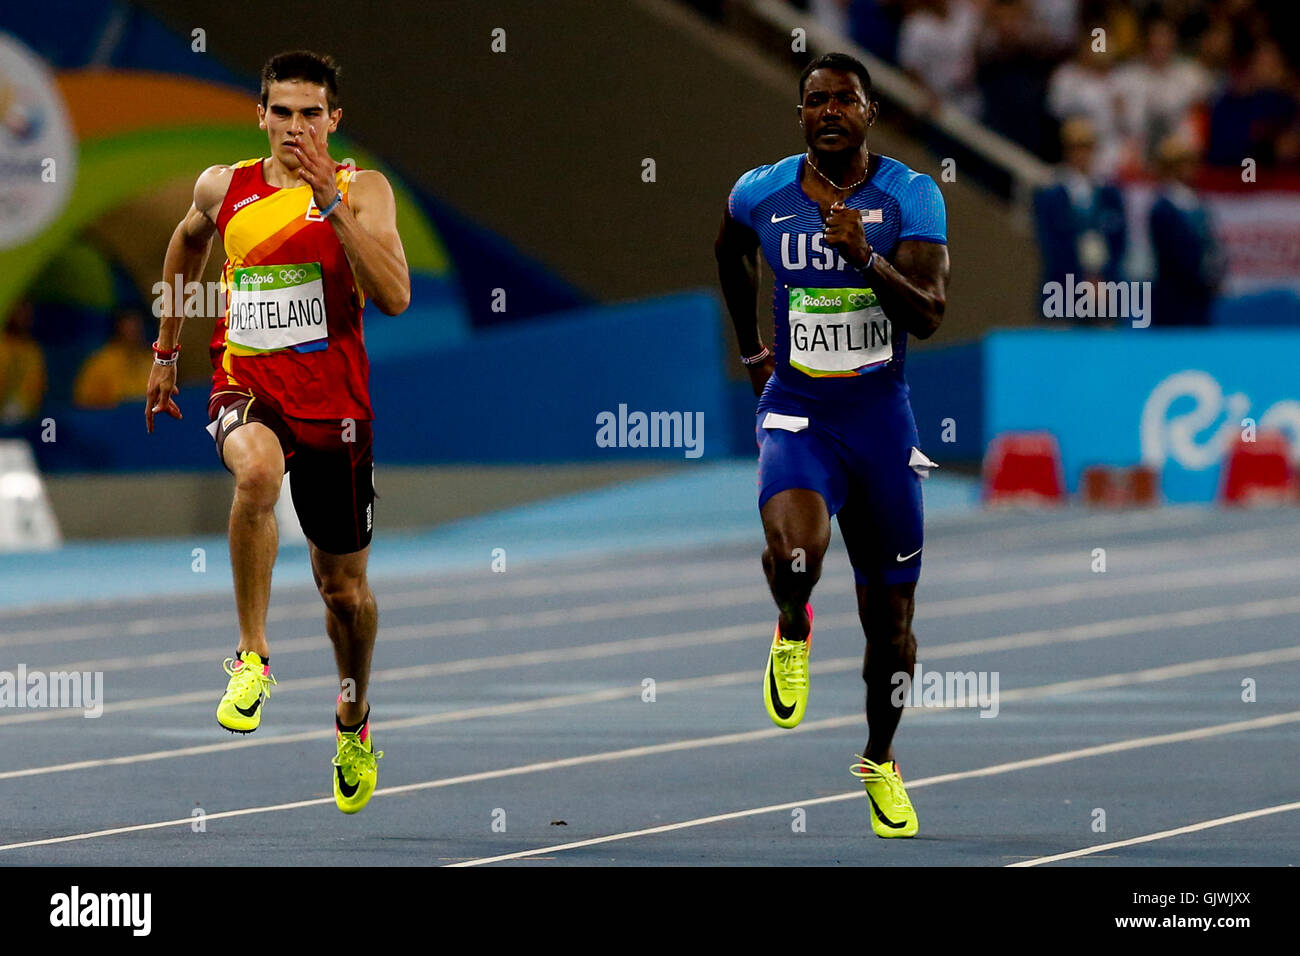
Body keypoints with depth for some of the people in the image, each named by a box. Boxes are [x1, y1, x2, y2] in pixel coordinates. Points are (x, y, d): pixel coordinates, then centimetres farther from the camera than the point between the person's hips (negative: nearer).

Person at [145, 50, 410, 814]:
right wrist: (167, 350, 29)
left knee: (345, 586, 11)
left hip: (334, 401, 0)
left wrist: (334, 204, -23)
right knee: (258, 471, -38)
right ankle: (253, 659, -27)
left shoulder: (362, 191, -4)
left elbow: (395, 297, -18)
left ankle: (355, 719, 41)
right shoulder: (224, 188, 3)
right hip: (247, 387, 0)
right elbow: (189, 242, 26)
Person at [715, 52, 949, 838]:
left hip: (882, 416, 1)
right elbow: (731, 255, 22)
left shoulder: (911, 197, -7)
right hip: (797, 411, -1)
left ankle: (881, 760, 31)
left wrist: (867, 257, -31)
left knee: (890, 616, 9)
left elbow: (928, 316, -17)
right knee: (795, 548, -32)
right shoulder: (761, 195, -2)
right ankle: (793, 631, 3)